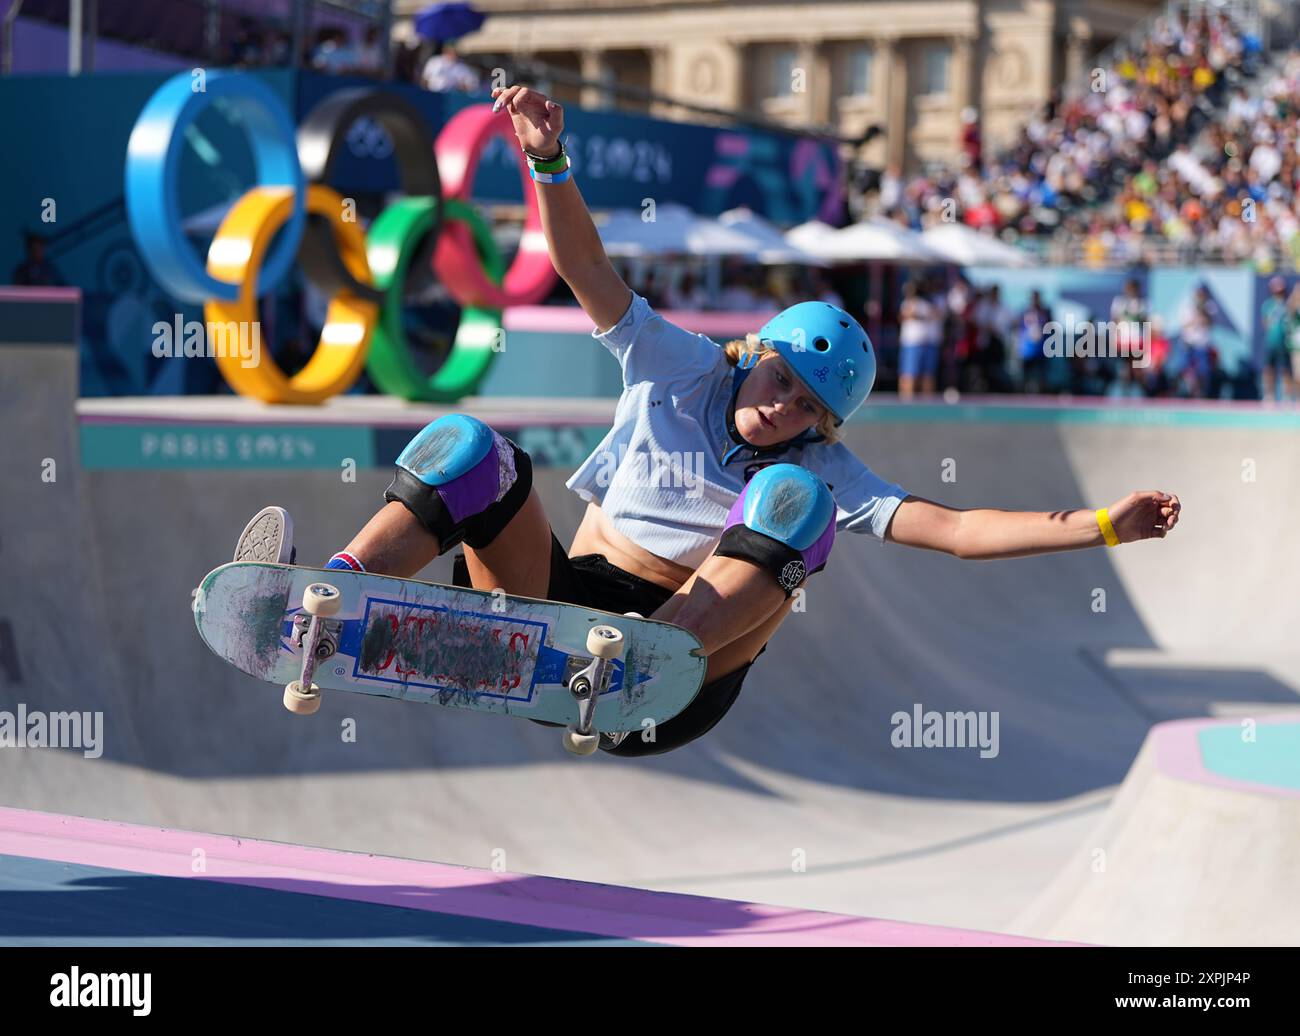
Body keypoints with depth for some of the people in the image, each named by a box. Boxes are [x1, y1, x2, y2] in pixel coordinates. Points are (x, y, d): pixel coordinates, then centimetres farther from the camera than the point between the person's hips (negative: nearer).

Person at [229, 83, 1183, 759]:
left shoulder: (824, 475, 6)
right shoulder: (676, 368, 9)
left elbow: (955, 529, -3)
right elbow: (585, 268, -1)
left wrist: (1103, 527, -14)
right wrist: (549, 161, -18)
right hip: (562, 598, 2)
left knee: (789, 499, -24)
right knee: (469, 451, -20)